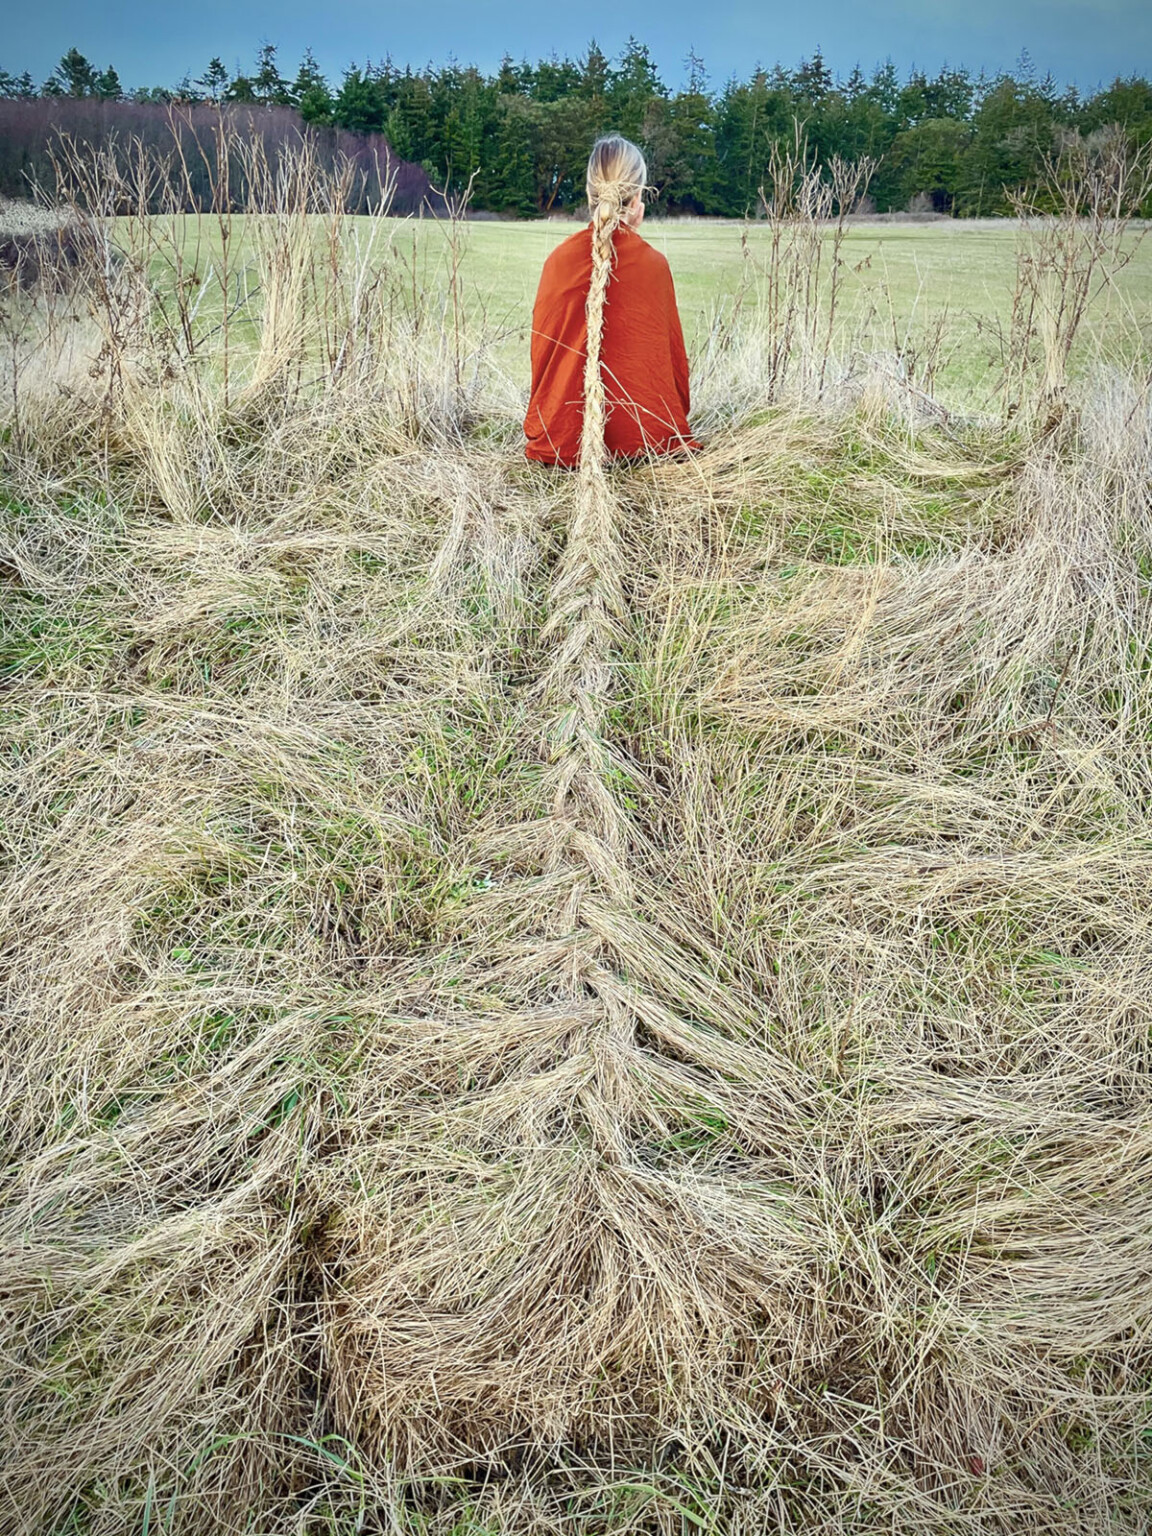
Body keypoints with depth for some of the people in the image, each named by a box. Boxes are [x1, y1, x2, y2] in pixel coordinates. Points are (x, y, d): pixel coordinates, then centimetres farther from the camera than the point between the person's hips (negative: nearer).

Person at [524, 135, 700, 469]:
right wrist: (677, 418, 22)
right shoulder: (653, 265, -7)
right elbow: (673, 352, 4)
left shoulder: (559, 260, -4)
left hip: (561, 438, 1)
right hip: (642, 437, -1)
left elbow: (540, 348, 6)